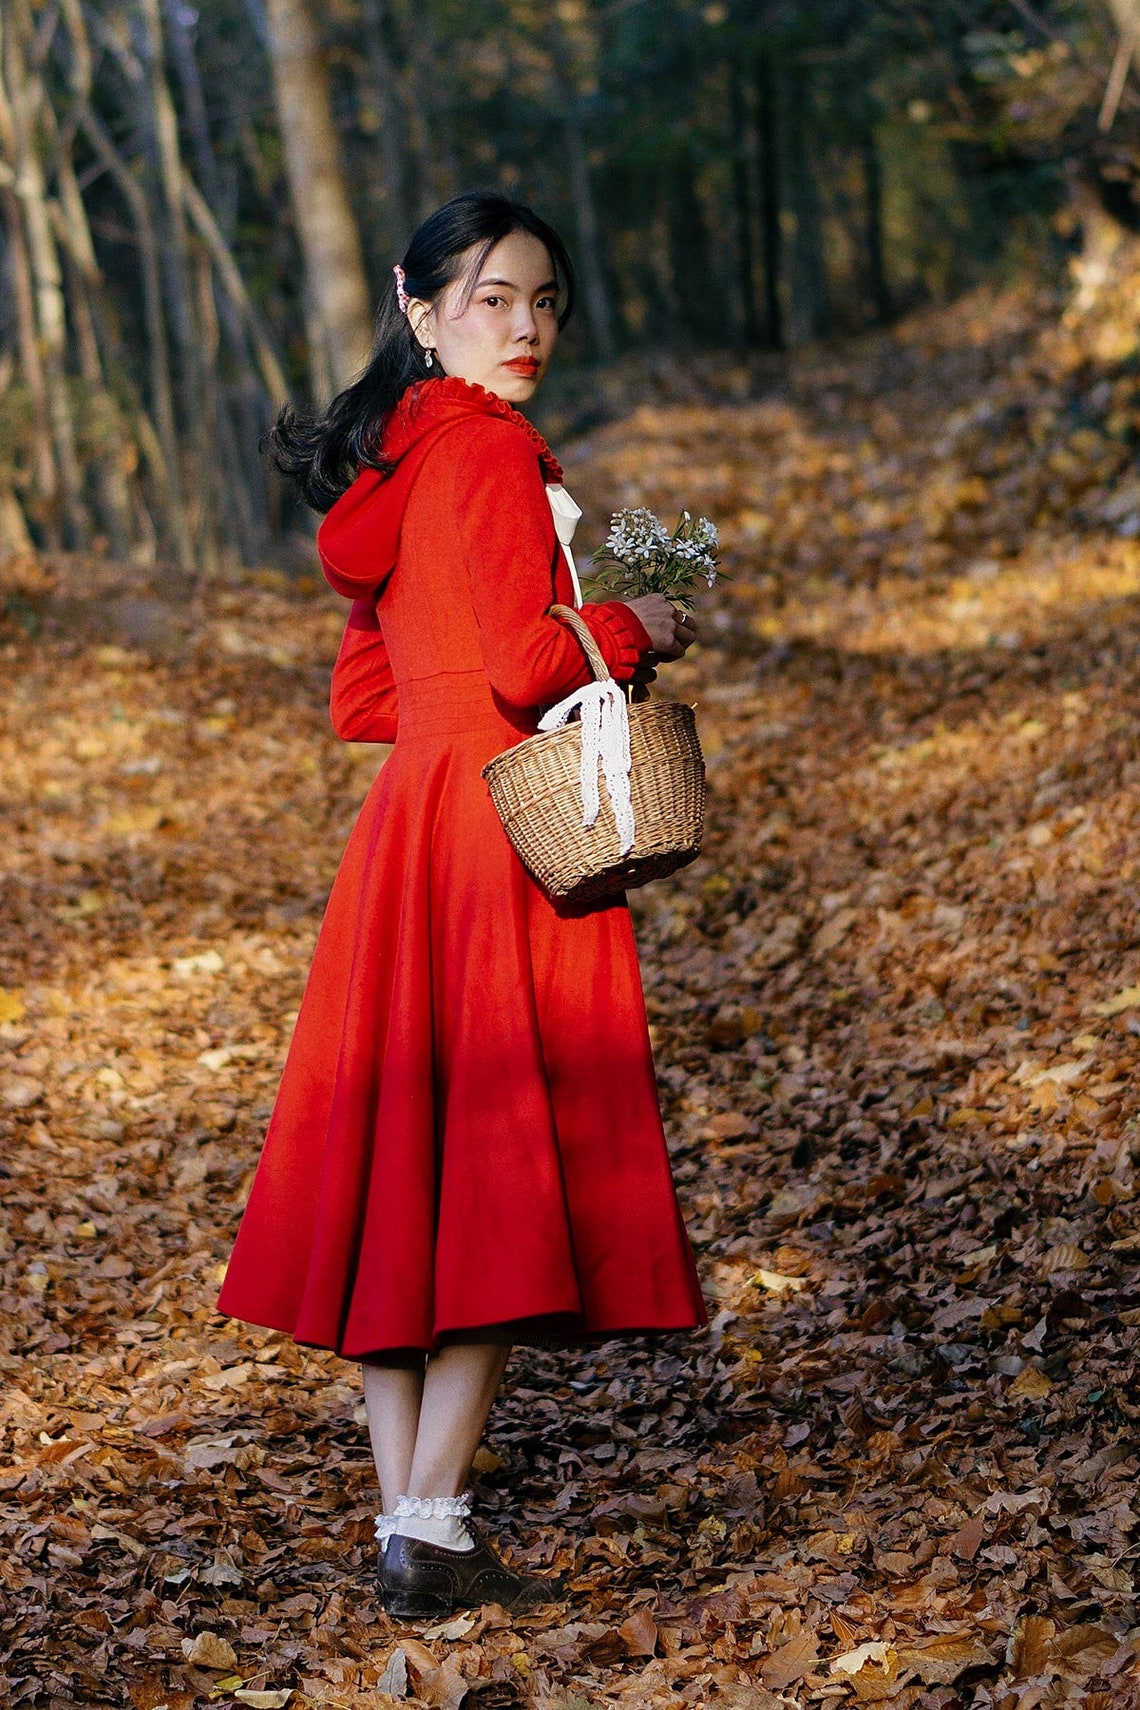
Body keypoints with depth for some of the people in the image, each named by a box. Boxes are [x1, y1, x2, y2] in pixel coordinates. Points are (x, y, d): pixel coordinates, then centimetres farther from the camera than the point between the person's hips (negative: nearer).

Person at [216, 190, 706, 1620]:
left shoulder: (390, 465, 16)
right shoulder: (494, 451, -11)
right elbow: (524, 662, -21)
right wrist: (631, 631, -3)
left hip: (408, 832, 9)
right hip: (504, 837, -9)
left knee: (407, 1181, 9)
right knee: (496, 1184, -5)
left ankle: (406, 1521, 14)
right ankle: (431, 1538, -4)